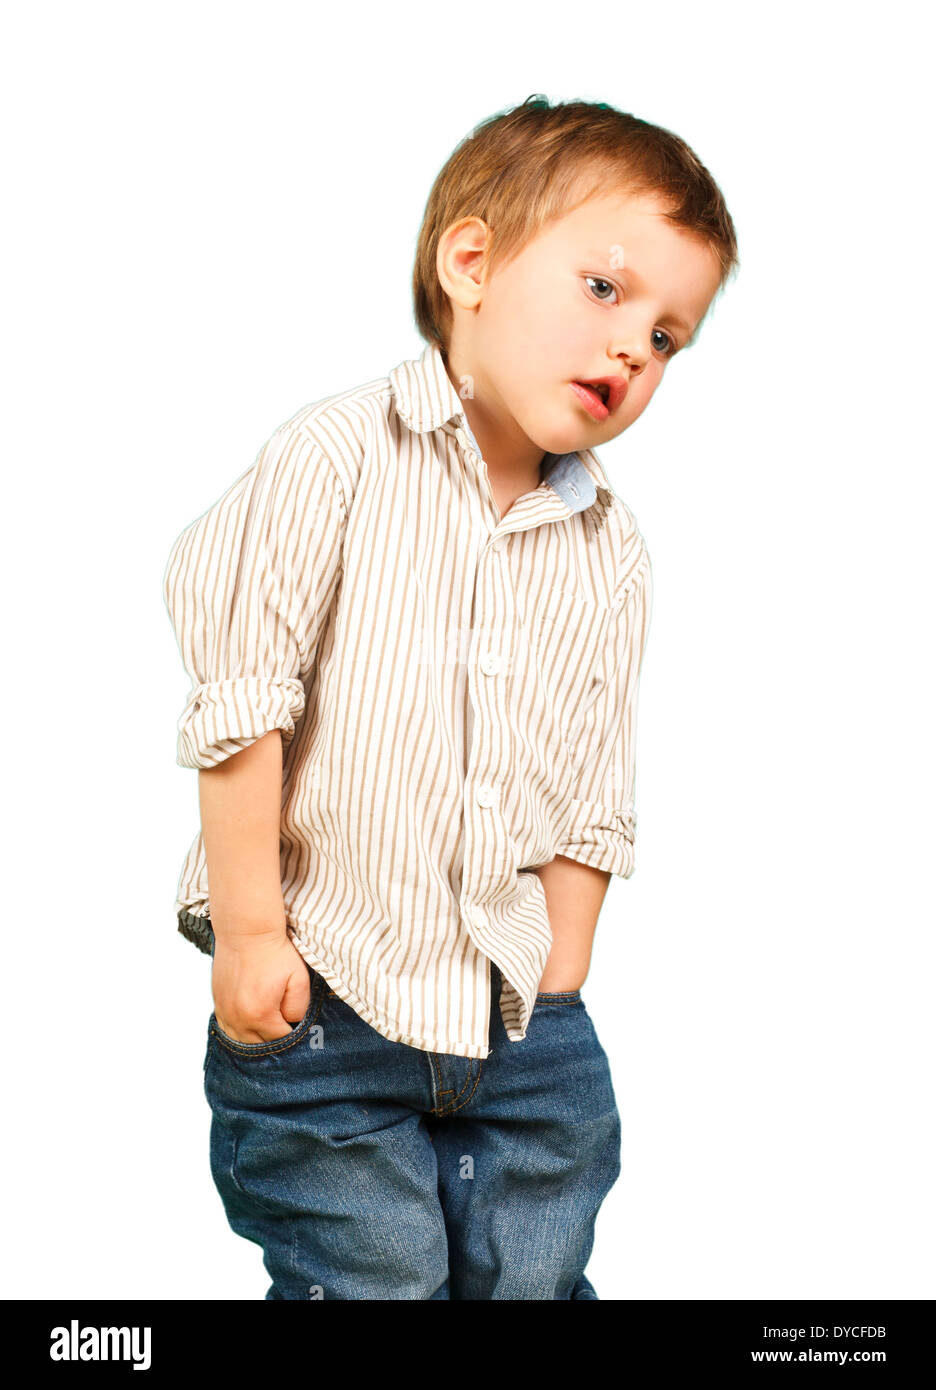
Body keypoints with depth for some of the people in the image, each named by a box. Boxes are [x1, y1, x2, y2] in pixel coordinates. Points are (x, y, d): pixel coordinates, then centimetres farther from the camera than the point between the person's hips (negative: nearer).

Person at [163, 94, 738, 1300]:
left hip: (519, 1024, 5)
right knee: (368, 1277, 6)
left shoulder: (613, 558, 3)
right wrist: (250, 929, -12)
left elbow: (593, 800, 8)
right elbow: (240, 696, -13)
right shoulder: (336, 458, -13)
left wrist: (558, 994, 6)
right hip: (319, 993, -4)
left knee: (534, 1272, 14)